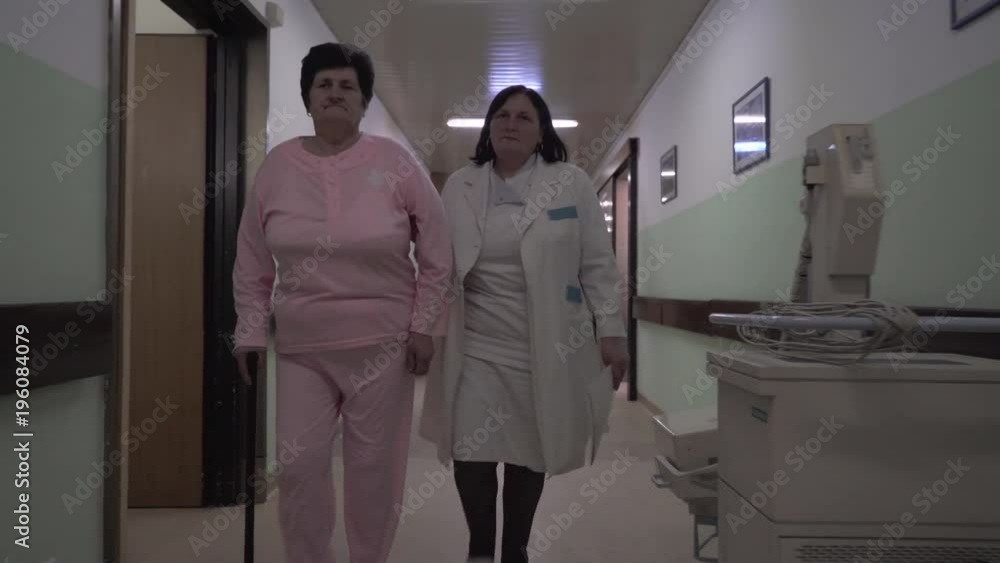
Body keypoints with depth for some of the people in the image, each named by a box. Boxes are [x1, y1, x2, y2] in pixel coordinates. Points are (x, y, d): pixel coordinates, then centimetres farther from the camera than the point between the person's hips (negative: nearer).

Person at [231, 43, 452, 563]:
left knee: (374, 468, 8)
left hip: (382, 344, -1)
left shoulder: (395, 163, -4)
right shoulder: (277, 165, 2)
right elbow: (252, 262, 8)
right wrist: (250, 330, 6)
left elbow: (437, 253, 0)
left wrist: (424, 325, -3)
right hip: (301, 347, 2)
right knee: (299, 465, 4)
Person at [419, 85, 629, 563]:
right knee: (471, 453, -2)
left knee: (529, 454, 10)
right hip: (475, 347, 1)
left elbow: (598, 265, 0)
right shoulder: (458, 188, 8)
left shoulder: (572, 184, 1)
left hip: (547, 348, -1)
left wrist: (611, 331, -5)